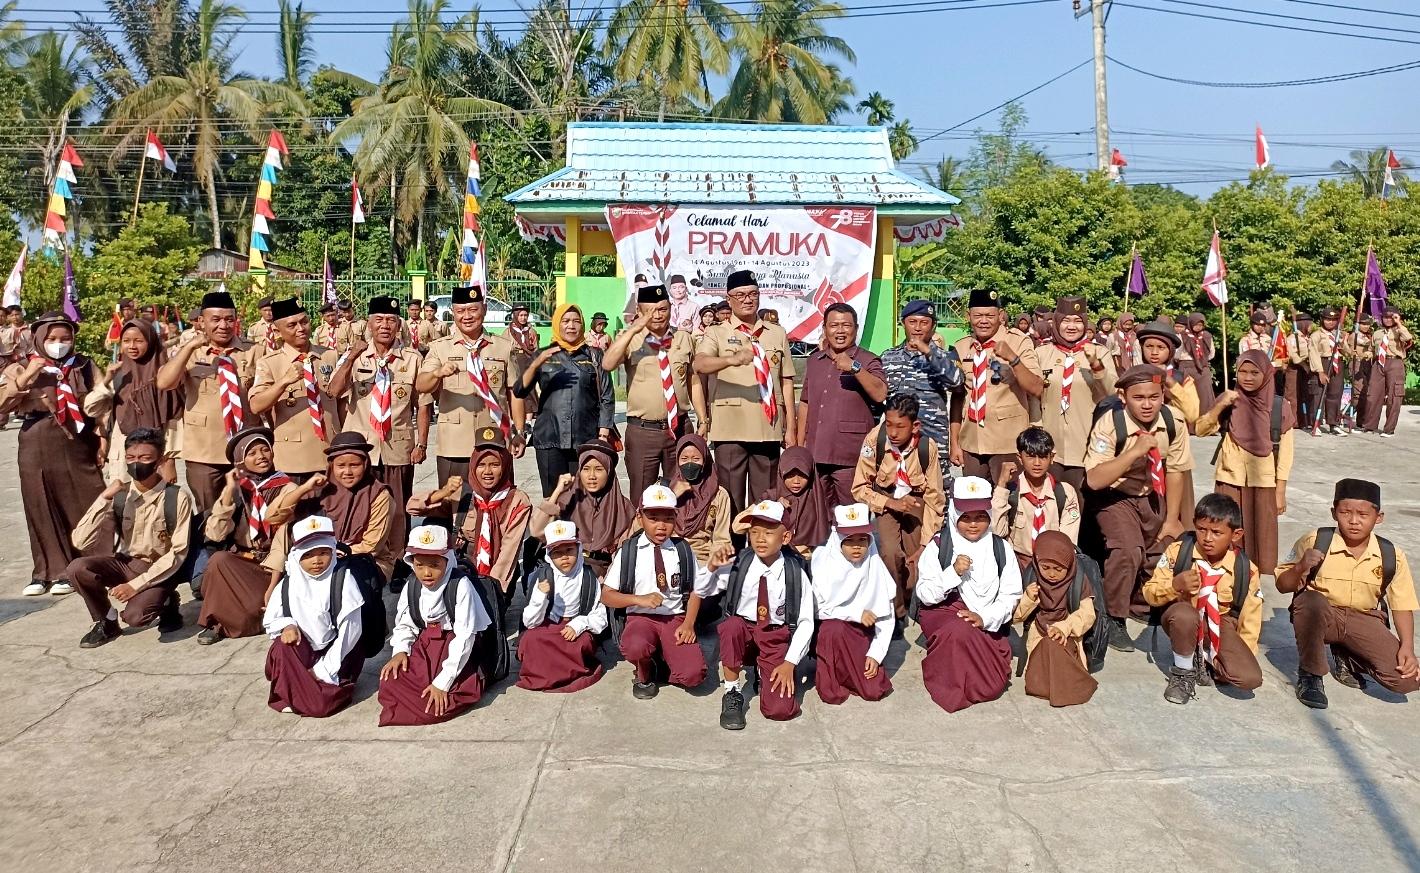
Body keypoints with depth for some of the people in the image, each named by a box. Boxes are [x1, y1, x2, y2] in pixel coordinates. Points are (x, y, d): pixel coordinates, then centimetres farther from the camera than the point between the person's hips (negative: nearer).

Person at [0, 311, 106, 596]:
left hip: (78, 447, -1)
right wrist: (25, 378, -16)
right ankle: (49, 571, 16)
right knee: (42, 511, 5)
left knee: (84, 509, 1)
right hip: (37, 449, 1)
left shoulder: (85, 366, 7)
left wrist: (103, 439, -4)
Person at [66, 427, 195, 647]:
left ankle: (166, 602, 6)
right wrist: (104, 498, -20)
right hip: (124, 563, 5)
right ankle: (107, 622, 3)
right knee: (76, 569, -22)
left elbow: (178, 553, -14)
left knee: (135, 615, -30)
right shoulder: (118, 495, -4)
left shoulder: (177, 498, -14)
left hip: (159, 570, -5)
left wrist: (136, 584, -19)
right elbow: (80, 542, -12)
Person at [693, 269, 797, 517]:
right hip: (730, 430, -3)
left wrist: (791, 427, 9)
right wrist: (731, 359, -34)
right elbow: (699, 364, -15)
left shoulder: (777, 333, 16)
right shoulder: (717, 333, 6)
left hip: (769, 429, 3)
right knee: (731, 499, -1)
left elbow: (786, 381, 14)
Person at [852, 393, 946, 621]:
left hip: (916, 501, 1)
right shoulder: (874, 440, -23)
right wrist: (891, 503, -27)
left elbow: (934, 498, -13)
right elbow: (859, 488, -12)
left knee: (918, 564, -14)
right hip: (885, 501, 0)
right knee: (891, 552, -26)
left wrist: (925, 546, -17)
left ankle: (912, 603, 21)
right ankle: (895, 610, -2)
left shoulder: (927, 447, -22)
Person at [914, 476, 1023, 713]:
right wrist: (953, 572, -22)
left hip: (988, 623, 2)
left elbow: (1010, 595, -1)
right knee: (959, 630, -38)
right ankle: (950, 687, -12)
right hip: (943, 614, -2)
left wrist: (985, 618, -17)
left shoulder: (1000, 548, 4)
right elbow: (925, 595, -8)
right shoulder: (938, 546, -4)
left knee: (993, 686, -19)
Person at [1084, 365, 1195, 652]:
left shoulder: (1173, 423, -13)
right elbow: (1094, 480, -32)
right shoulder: (1110, 425, -25)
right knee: (1129, 549, -26)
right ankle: (1114, 619, -8)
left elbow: (1176, 471, -3)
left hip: (1154, 496, 5)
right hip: (1115, 497, -5)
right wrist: (1135, 451, -39)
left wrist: (1171, 519, -4)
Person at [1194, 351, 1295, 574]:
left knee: (1262, 536, 6)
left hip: (1264, 482, 0)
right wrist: (1220, 406, -21)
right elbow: (1201, 430, -8)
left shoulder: (1280, 406, -2)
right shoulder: (1229, 401, 0)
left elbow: (1285, 451, 0)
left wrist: (1281, 491, -2)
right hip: (1230, 479, 1)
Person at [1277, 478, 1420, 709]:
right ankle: (1309, 674, -14)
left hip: (1364, 620, 3)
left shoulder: (1392, 556, -4)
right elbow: (1283, 586, -7)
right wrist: (1301, 567, -28)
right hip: (1317, 614, -3)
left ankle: (1347, 658, 18)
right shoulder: (1314, 542, -13)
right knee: (1311, 601, -39)